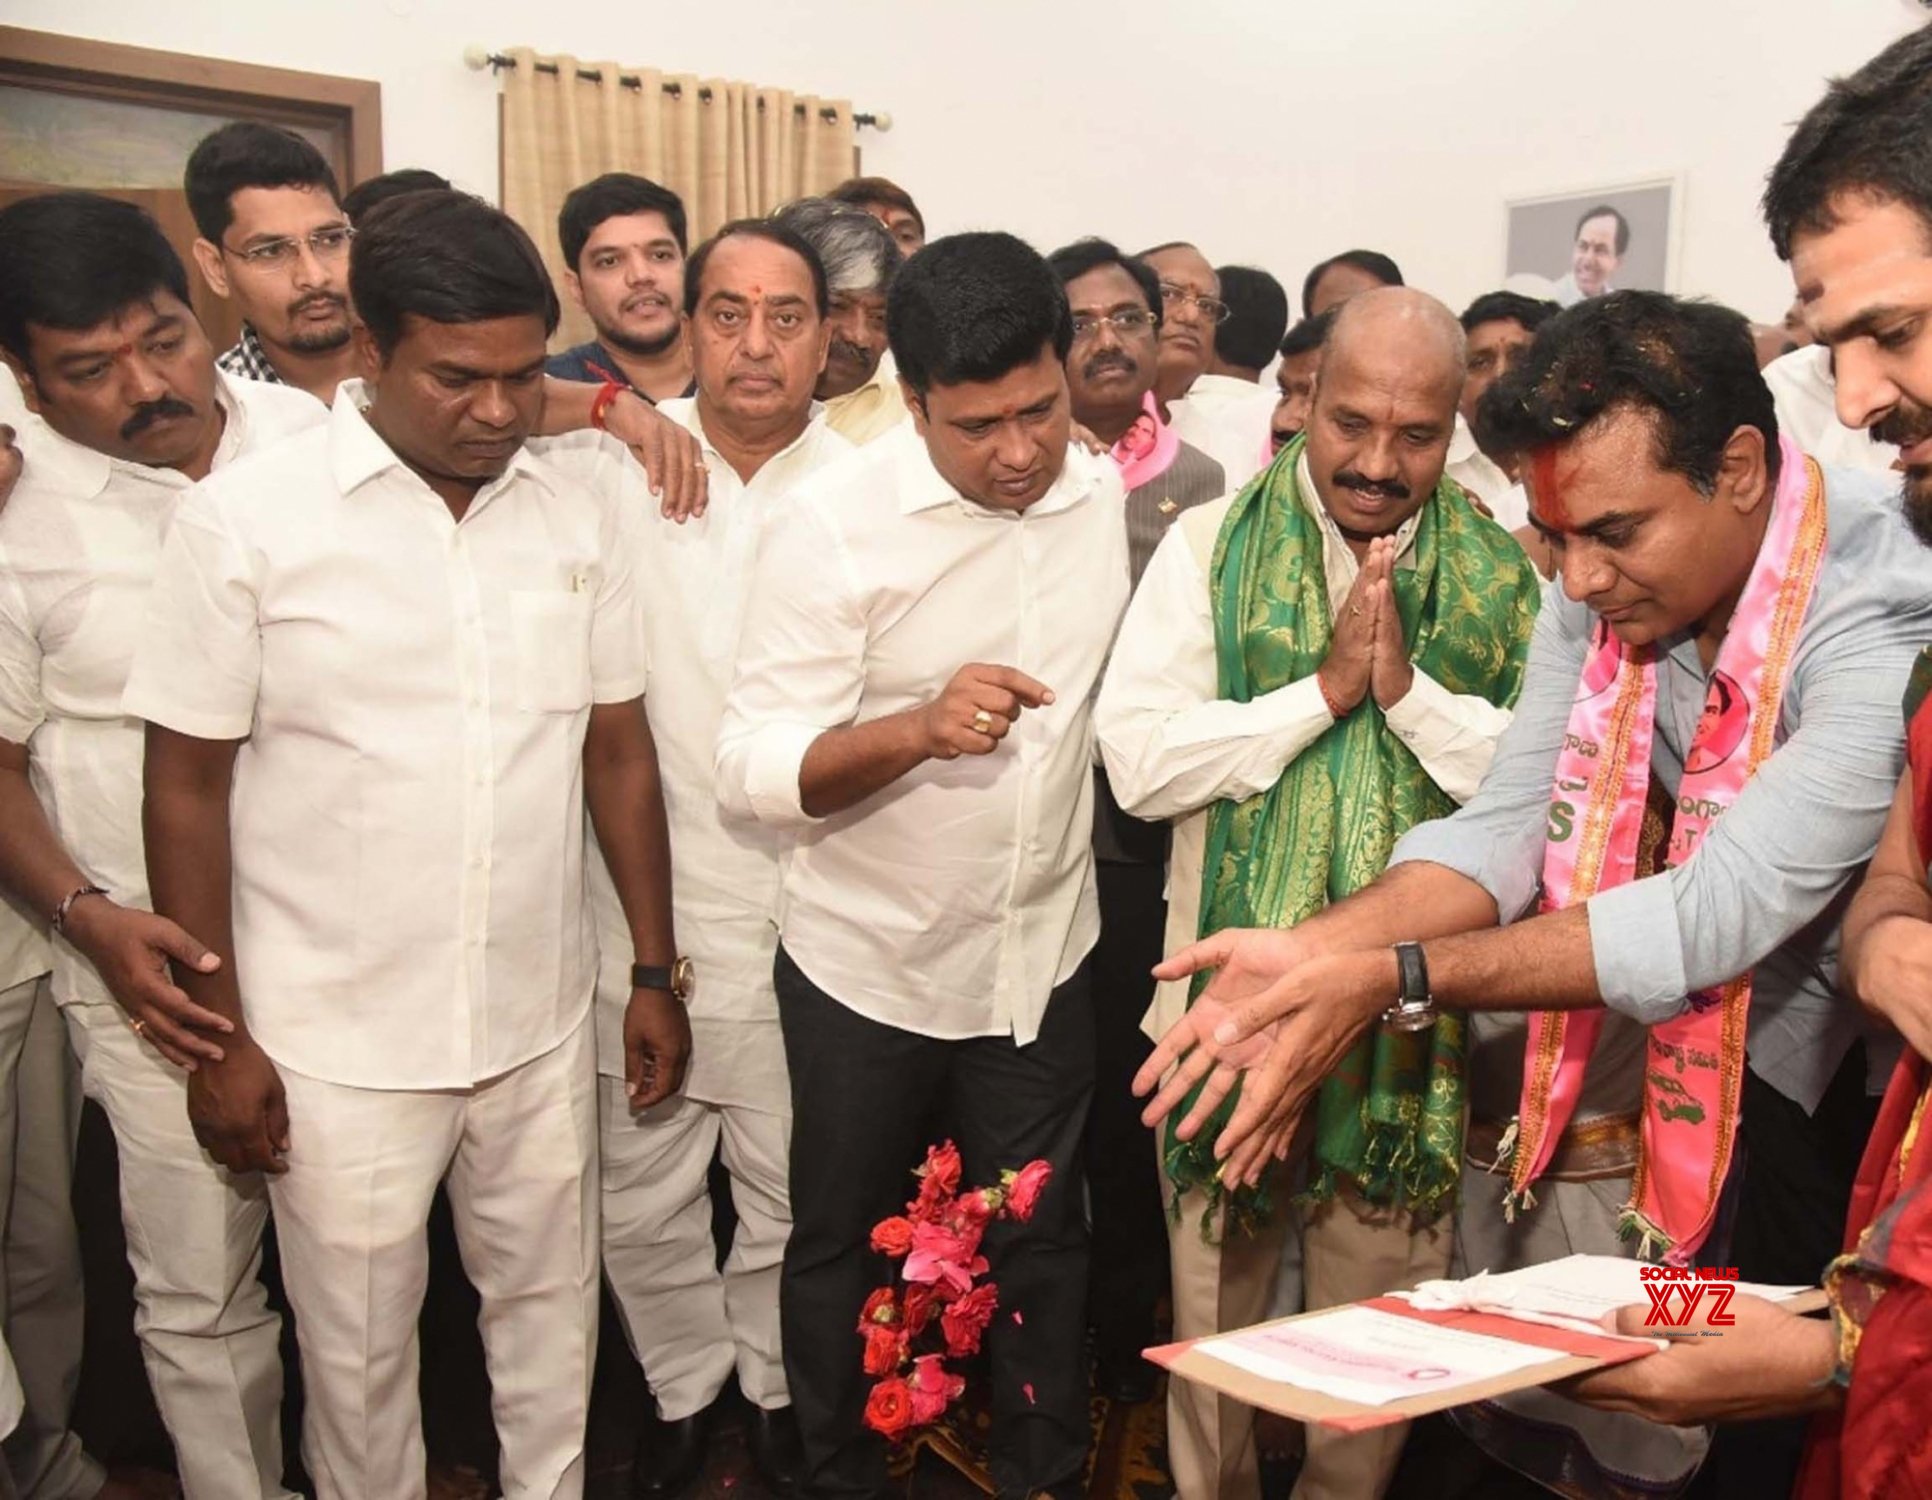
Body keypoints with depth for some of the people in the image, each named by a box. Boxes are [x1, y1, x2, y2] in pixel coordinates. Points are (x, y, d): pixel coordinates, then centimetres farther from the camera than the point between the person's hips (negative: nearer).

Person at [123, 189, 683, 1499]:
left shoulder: (584, 504, 0)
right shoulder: (247, 517, -9)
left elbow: (618, 747, 6)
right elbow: (188, 787, -5)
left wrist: (655, 971, 7)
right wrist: (220, 1035, -5)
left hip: (543, 1020, 3)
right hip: (337, 1044, -2)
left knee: (551, 1310, 18)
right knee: (358, 1350, 14)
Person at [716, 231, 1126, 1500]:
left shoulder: (1122, 497, -4)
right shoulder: (835, 523, -17)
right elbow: (753, 769, -21)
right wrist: (916, 729, -35)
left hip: (1044, 960, 3)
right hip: (866, 967, -2)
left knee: (1042, 1246, 17)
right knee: (843, 1248, 16)